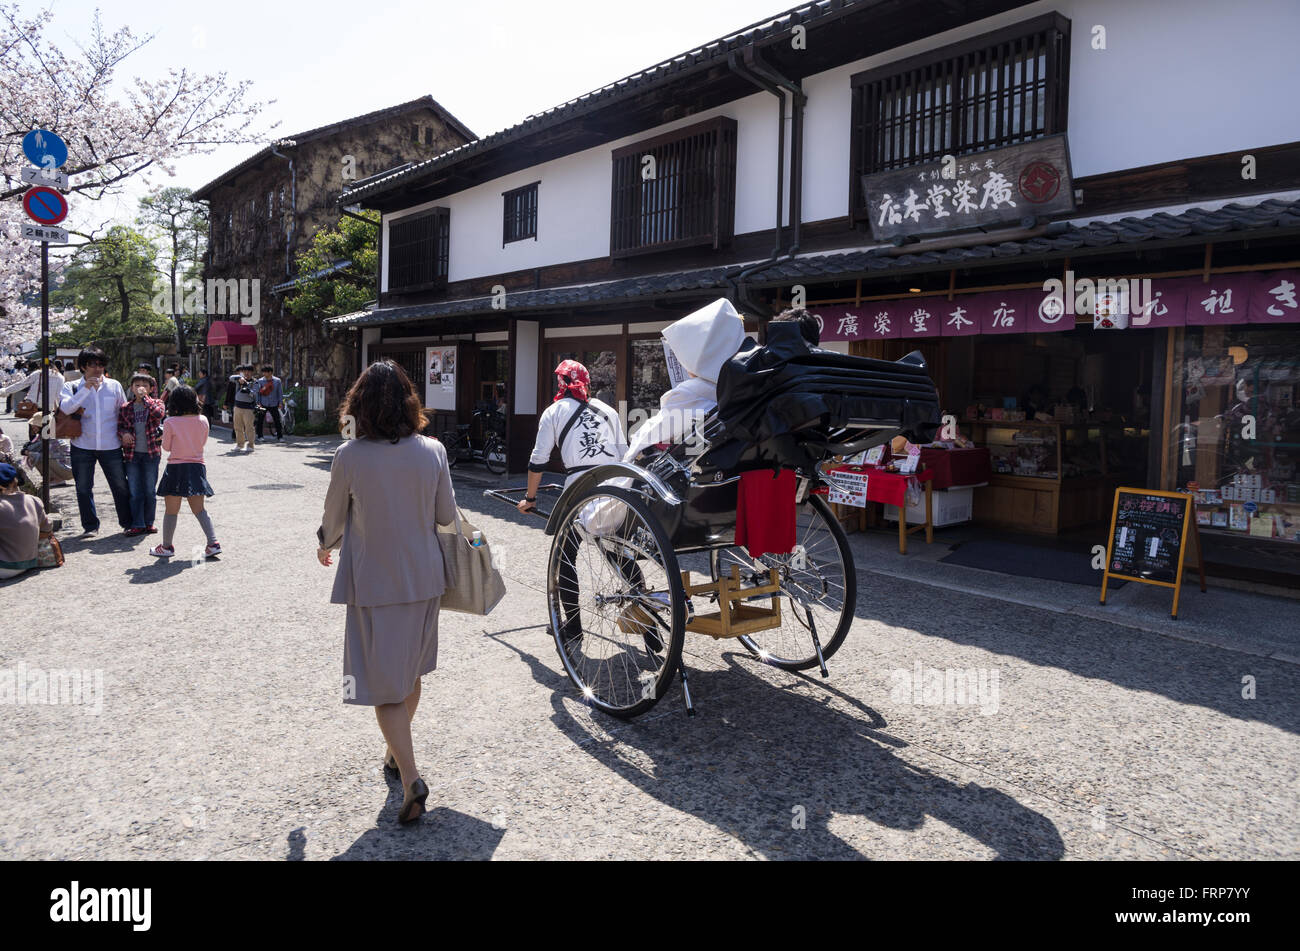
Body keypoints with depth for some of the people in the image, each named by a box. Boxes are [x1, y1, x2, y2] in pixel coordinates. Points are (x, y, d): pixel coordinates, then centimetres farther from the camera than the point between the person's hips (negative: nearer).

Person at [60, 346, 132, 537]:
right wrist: (86, 389, -20)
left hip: (111, 445, 0)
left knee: (121, 486, 4)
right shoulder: (72, 387, 3)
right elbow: (66, 408, -15)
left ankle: (128, 522, 17)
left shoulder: (114, 385, 6)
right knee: (84, 488, 7)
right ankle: (90, 526, 19)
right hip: (82, 446, 0)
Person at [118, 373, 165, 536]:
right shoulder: (125, 408, 9)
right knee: (135, 492, 2)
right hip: (132, 454, 2)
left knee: (150, 491, 6)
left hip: (151, 453, -2)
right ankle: (137, 525, 6)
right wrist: (123, 434, -12)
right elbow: (119, 426, 10)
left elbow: (159, 413, -20)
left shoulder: (156, 403, 3)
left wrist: (144, 397, -15)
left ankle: (148, 523, 18)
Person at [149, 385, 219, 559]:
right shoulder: (203, 421, -1)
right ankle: (213, 543, -2)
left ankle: (167, 546, 19)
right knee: (199, 509, 9)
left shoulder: (170, 422, -11)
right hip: (197, 467, 4)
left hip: (176, 468, -3)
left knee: (171, 510, 8)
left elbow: (166, 447, -1)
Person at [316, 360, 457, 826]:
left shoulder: (349, 457, -13)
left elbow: (334, 520, 0)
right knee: (410, 673, 22)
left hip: (374, 582, -3)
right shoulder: (432, 451, -8)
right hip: (424, 577, 4)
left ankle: (411, 778, -4)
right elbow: (447, 516, 1)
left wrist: (325, 545, 22)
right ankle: (398, 749, 41)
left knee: (384, 683, 4)